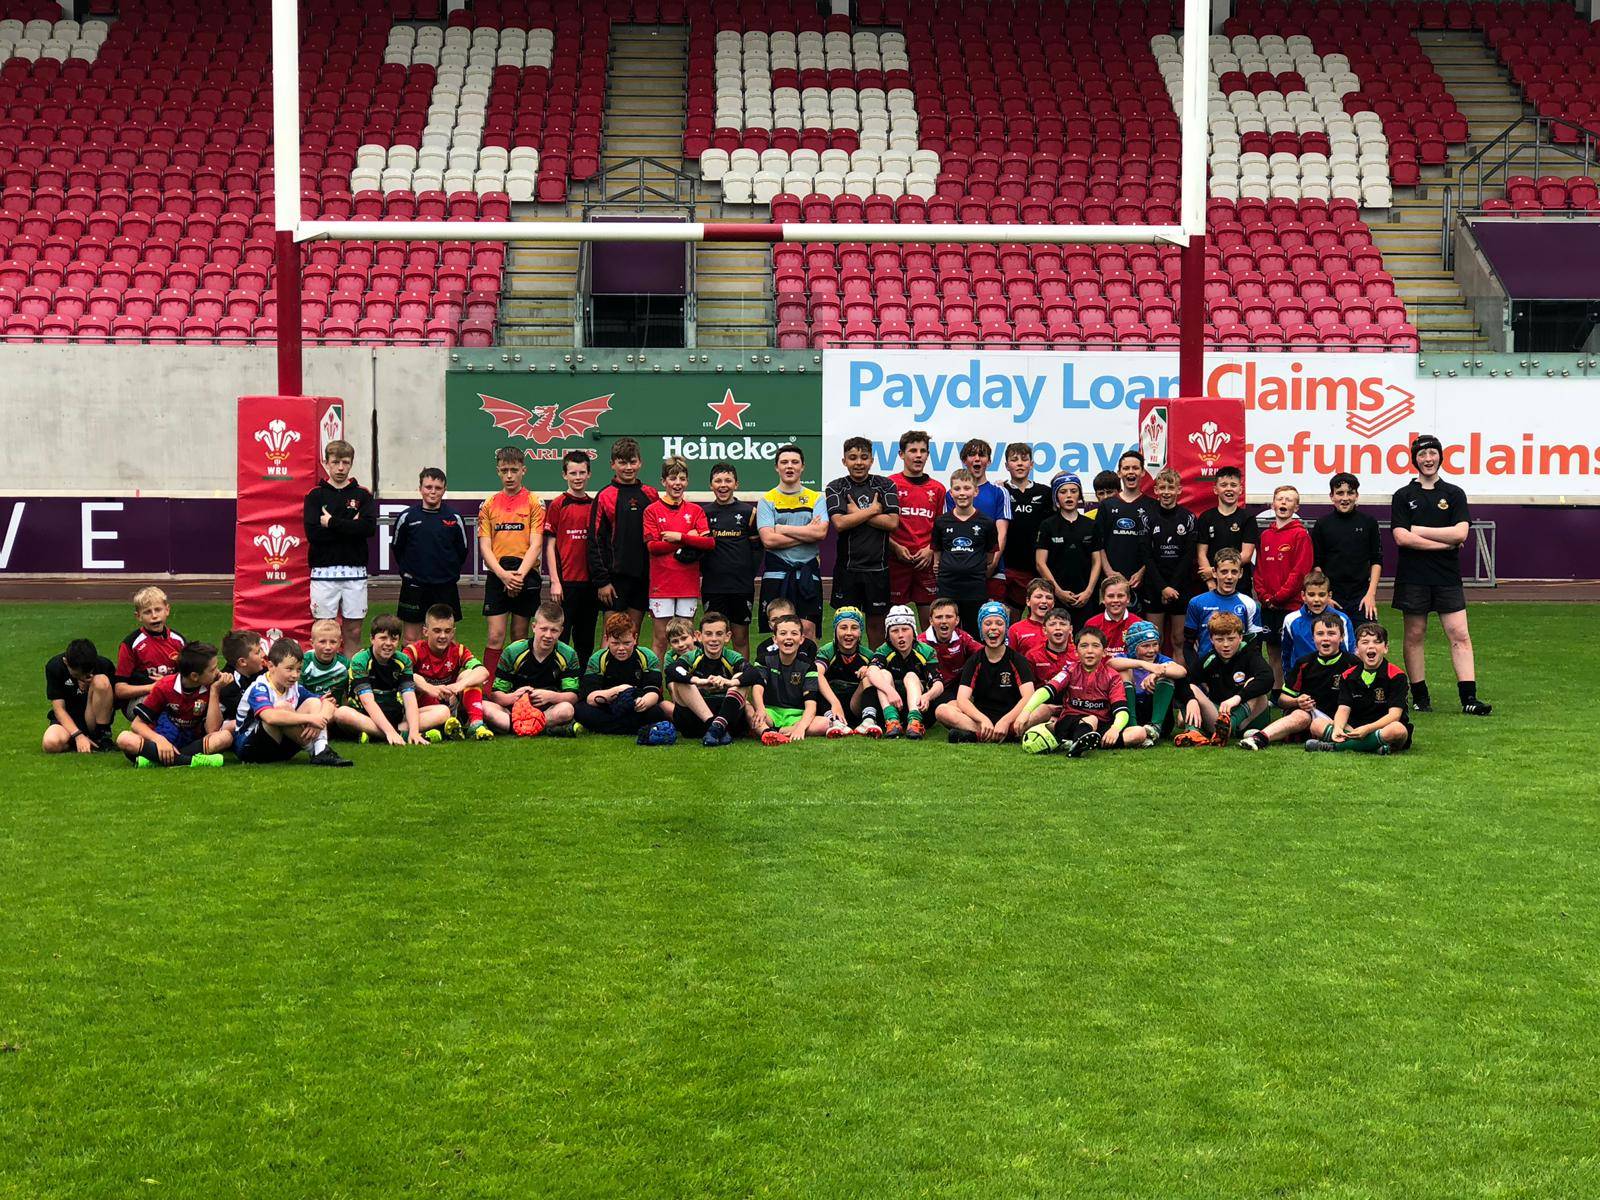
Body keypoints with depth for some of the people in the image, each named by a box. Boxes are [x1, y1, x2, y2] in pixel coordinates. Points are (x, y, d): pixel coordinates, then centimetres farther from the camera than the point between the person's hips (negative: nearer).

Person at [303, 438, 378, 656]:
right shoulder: (315, 495, 4)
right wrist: (349, 526, -10)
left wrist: (332, 523, -11)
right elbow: (313, 533, -10)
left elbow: (369, 527, -10)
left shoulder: (362, 495, 7)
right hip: (324, 571, -1)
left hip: (355, 571, 1)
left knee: (354, 630, 4)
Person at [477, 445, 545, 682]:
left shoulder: (534, 503, 2)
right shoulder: (489, 505, 8)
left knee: (519, 637, 6)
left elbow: (536, 545, -4)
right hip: (496, 576, 1)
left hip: (526, 576, -1)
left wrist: (519, 574, -17)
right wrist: (503, 574, -13)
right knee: (495, 636, -6)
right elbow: (485, 547, 3)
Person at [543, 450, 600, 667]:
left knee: (586, 640, 10)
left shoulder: (595, 505, 11)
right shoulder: (558, 505, -1)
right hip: (566, 582, -4)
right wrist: (554, 581, -10)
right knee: (560, 636, -3)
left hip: (590, 582, 4)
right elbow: (550, 546, -2)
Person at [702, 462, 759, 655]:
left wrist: (750, 573, -2)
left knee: (741, 638, 6)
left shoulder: (749, 512, 3)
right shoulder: (704, 513, 5)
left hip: (742, 584, 0)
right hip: (712, 585, 0)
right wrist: (702, 572, 0)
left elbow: (757, 547, 6)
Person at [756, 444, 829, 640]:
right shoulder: (767, 500, 5)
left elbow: (821, 532, -9)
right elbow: (768, 540, -9)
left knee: (808, 628, -6)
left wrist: (783, 529, -7)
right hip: (777, 572, 0)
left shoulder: (816, 498, 9)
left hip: (808, 571, 1)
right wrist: (807, 532, -7)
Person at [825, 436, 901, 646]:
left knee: (876, 621, 8)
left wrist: (856, 513, -8)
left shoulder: (885, 486, 5)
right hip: (847, 565, -1)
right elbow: (839, 523, -12)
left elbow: (892, 522, -7)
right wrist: (872, 510, -6)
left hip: (878, 566, 1)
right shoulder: (835, 488, 2)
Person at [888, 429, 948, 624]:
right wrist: (896, 547, -11)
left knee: (930, 616, 3)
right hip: (897, 560, -2)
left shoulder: (937, 489, 10)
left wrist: (930, 549, -2)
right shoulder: (890, 484, 0)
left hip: (927, 561, 3)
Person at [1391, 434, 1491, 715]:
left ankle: (1469, 698, -7)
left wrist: (1418, 530, -7)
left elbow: (1461, 533, -6)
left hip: (1447, 576, 1)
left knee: (1460, 635, -5)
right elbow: (1401, 537, -9)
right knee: (1414, 636, 3)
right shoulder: (1403, 496, 4)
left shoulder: (1454, 494, 8)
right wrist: (1444, 542, -9)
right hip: (1413, 576, -1)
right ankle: (1420, 697, 12)